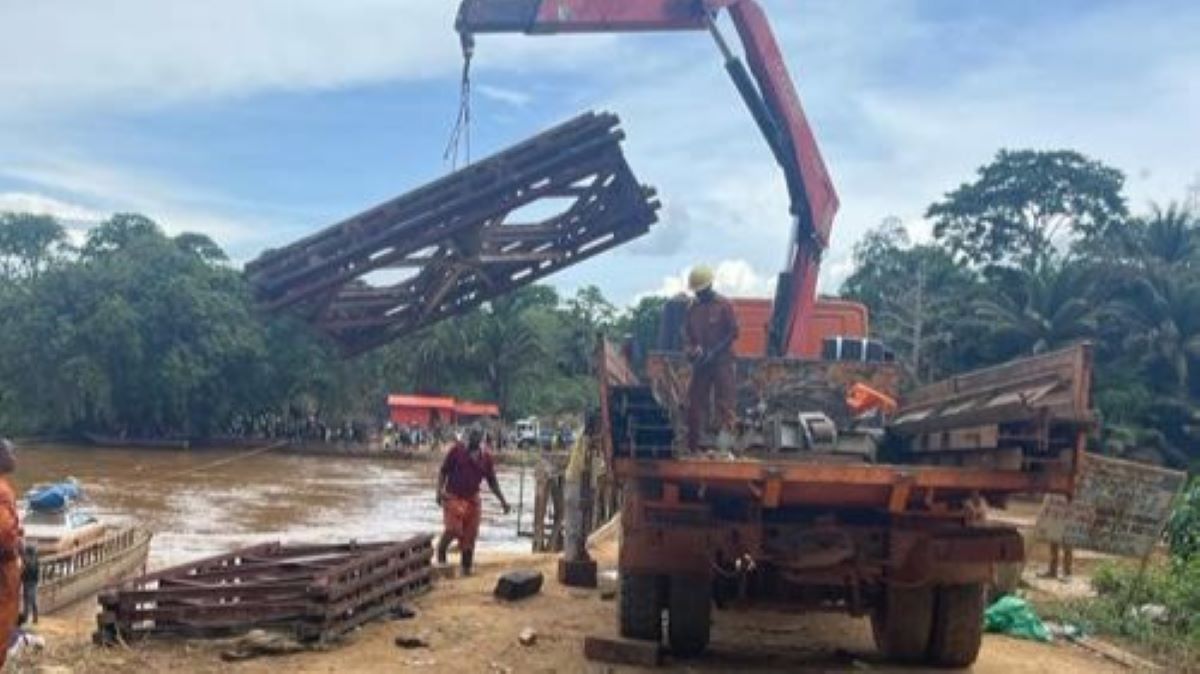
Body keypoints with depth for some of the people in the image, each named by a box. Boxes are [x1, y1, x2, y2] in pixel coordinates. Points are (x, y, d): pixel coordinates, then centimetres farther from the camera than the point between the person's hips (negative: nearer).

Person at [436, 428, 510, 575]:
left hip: (472, 499, 4)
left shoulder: (486, 457, 4)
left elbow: (492, 481, 11)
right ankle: (440, 553, 11)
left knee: (470, 535, 4)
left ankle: (466, 567, 16)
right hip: (453, 497, -4)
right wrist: (440, 490, -15)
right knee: (452, 529, -17)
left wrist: (502, 500, 5)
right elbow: (443, 471, -2)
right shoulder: (457, 450, -5)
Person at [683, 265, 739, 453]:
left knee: (724, 398, -8)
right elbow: (687, 332, 15)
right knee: (696, 400, 5)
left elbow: (733, 332, -6)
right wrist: (692, 349, -5)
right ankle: (693, 444, 11)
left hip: (722, 361, -5)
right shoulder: (693, 308, 10)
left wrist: (714, 351, -14)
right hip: (700, 363, 5)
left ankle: (727, 430, -10)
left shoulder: (723, 305, -4)